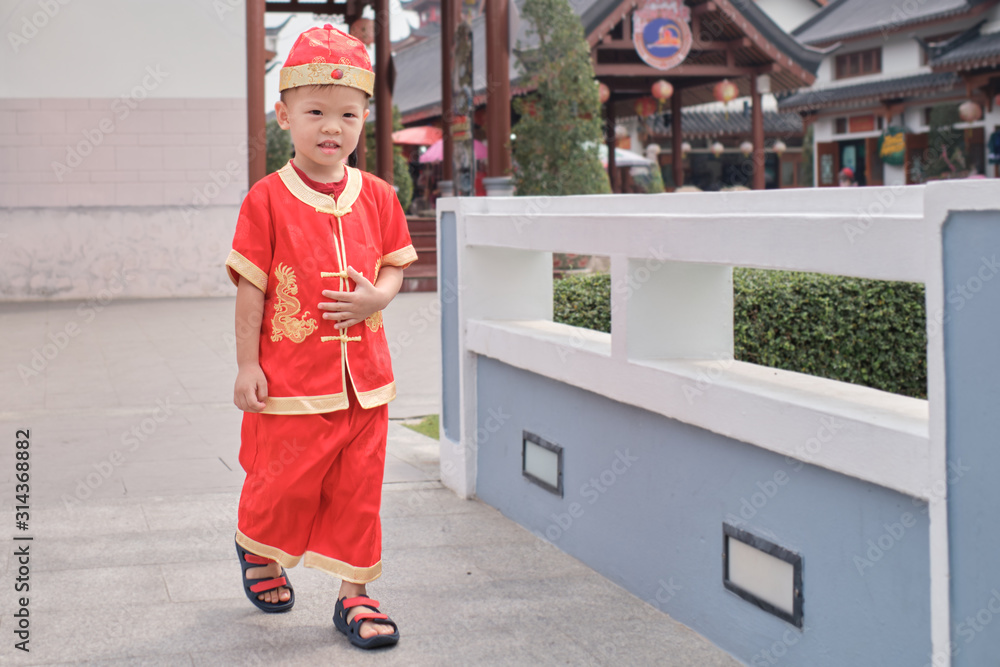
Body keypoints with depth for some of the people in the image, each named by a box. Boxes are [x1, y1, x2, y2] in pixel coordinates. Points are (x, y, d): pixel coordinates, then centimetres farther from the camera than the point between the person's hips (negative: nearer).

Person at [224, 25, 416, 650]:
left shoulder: (376, 196, 4)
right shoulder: (268, 200, -7)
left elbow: (394, 264, 14)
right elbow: (251, 288, -6)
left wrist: (377, 297, -9)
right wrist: (248, 365, -7)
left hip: (364, 375, 3)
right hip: (291, 379, -3)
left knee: (358, 489, 8)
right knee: (285, 481, 6)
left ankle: (355, 593, 21)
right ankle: (259, 551, 38)